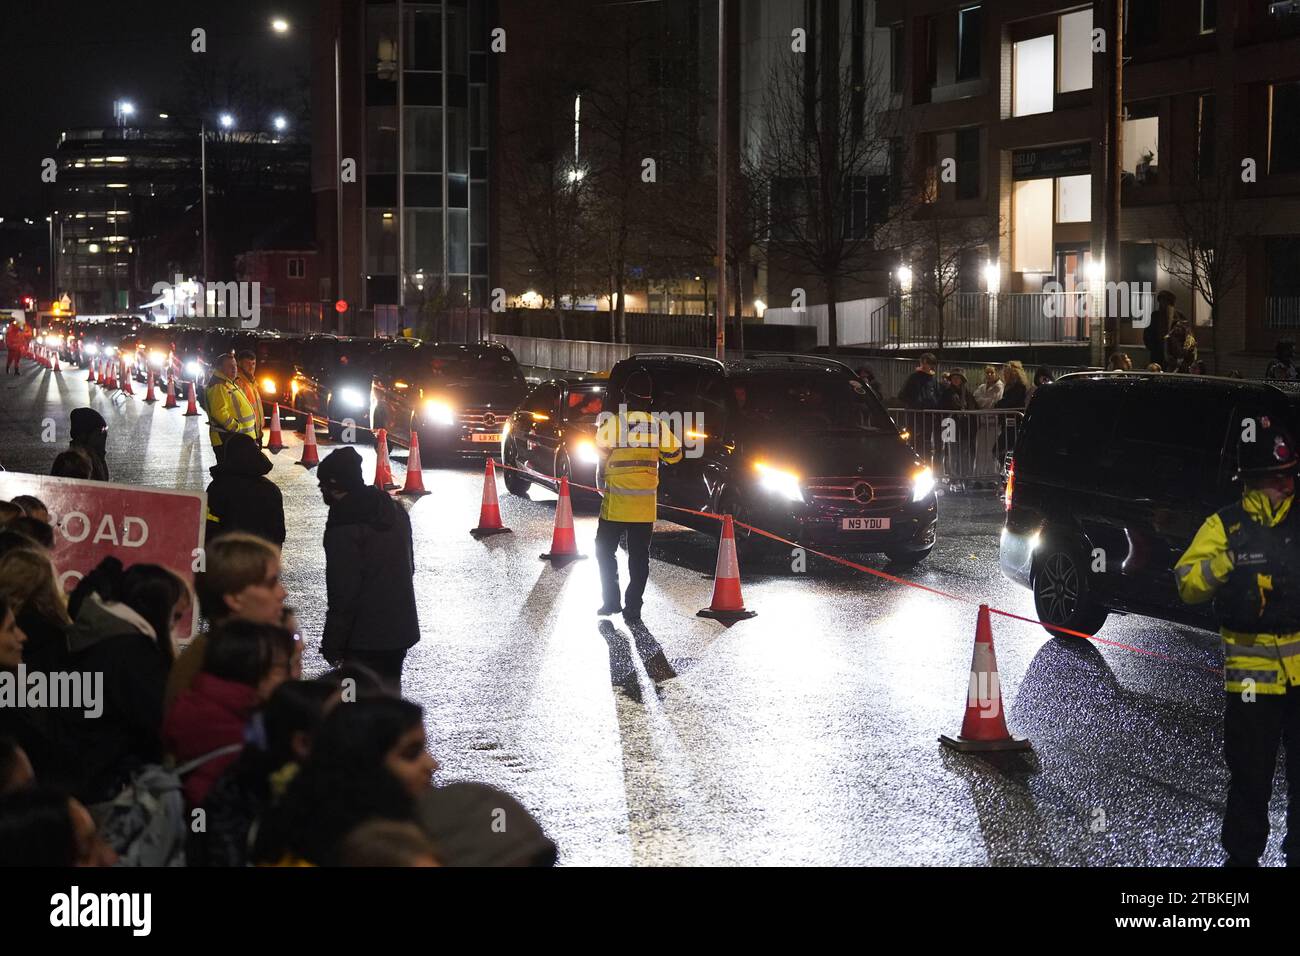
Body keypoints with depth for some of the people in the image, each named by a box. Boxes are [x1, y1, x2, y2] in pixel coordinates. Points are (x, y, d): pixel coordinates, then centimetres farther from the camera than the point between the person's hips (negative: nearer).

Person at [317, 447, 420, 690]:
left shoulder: (344, 526, -19)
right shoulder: (395, 510, 7)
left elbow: (343, 593, -20)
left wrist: (331, 644, -13)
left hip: (367, 640, -8)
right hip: (401, 629, 8)